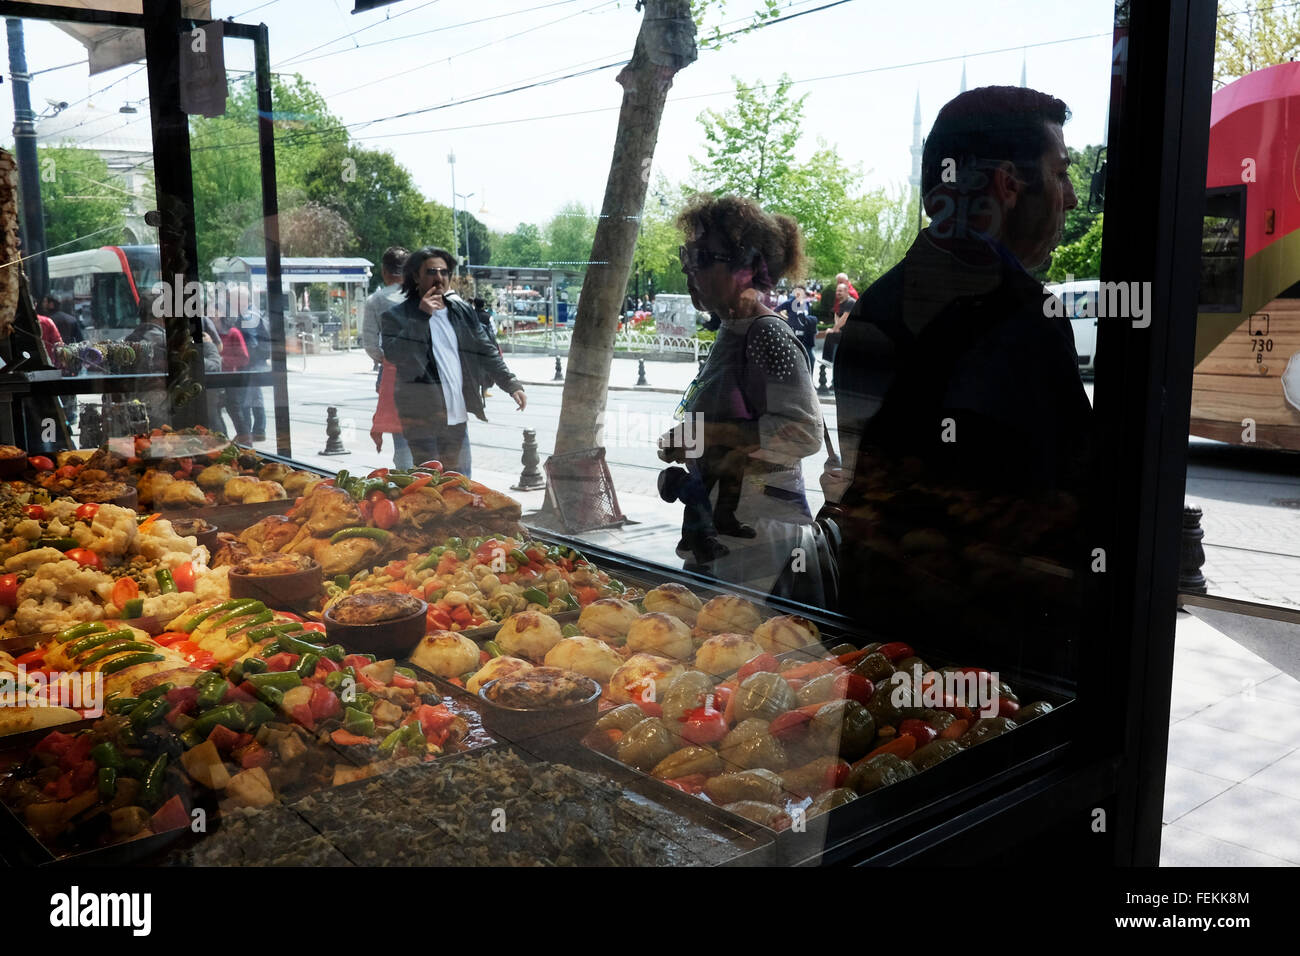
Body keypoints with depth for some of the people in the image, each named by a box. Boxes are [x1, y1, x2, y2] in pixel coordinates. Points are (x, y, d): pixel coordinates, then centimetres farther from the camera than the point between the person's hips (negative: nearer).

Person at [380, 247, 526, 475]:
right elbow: (393, 354, -16)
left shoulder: (462, 311, 13)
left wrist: (512, 384, 6)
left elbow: (487, 353, 16)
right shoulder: (398, 316, 0)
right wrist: (422, 316, -16)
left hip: (457, 415, 5)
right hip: (420, 417, -5)